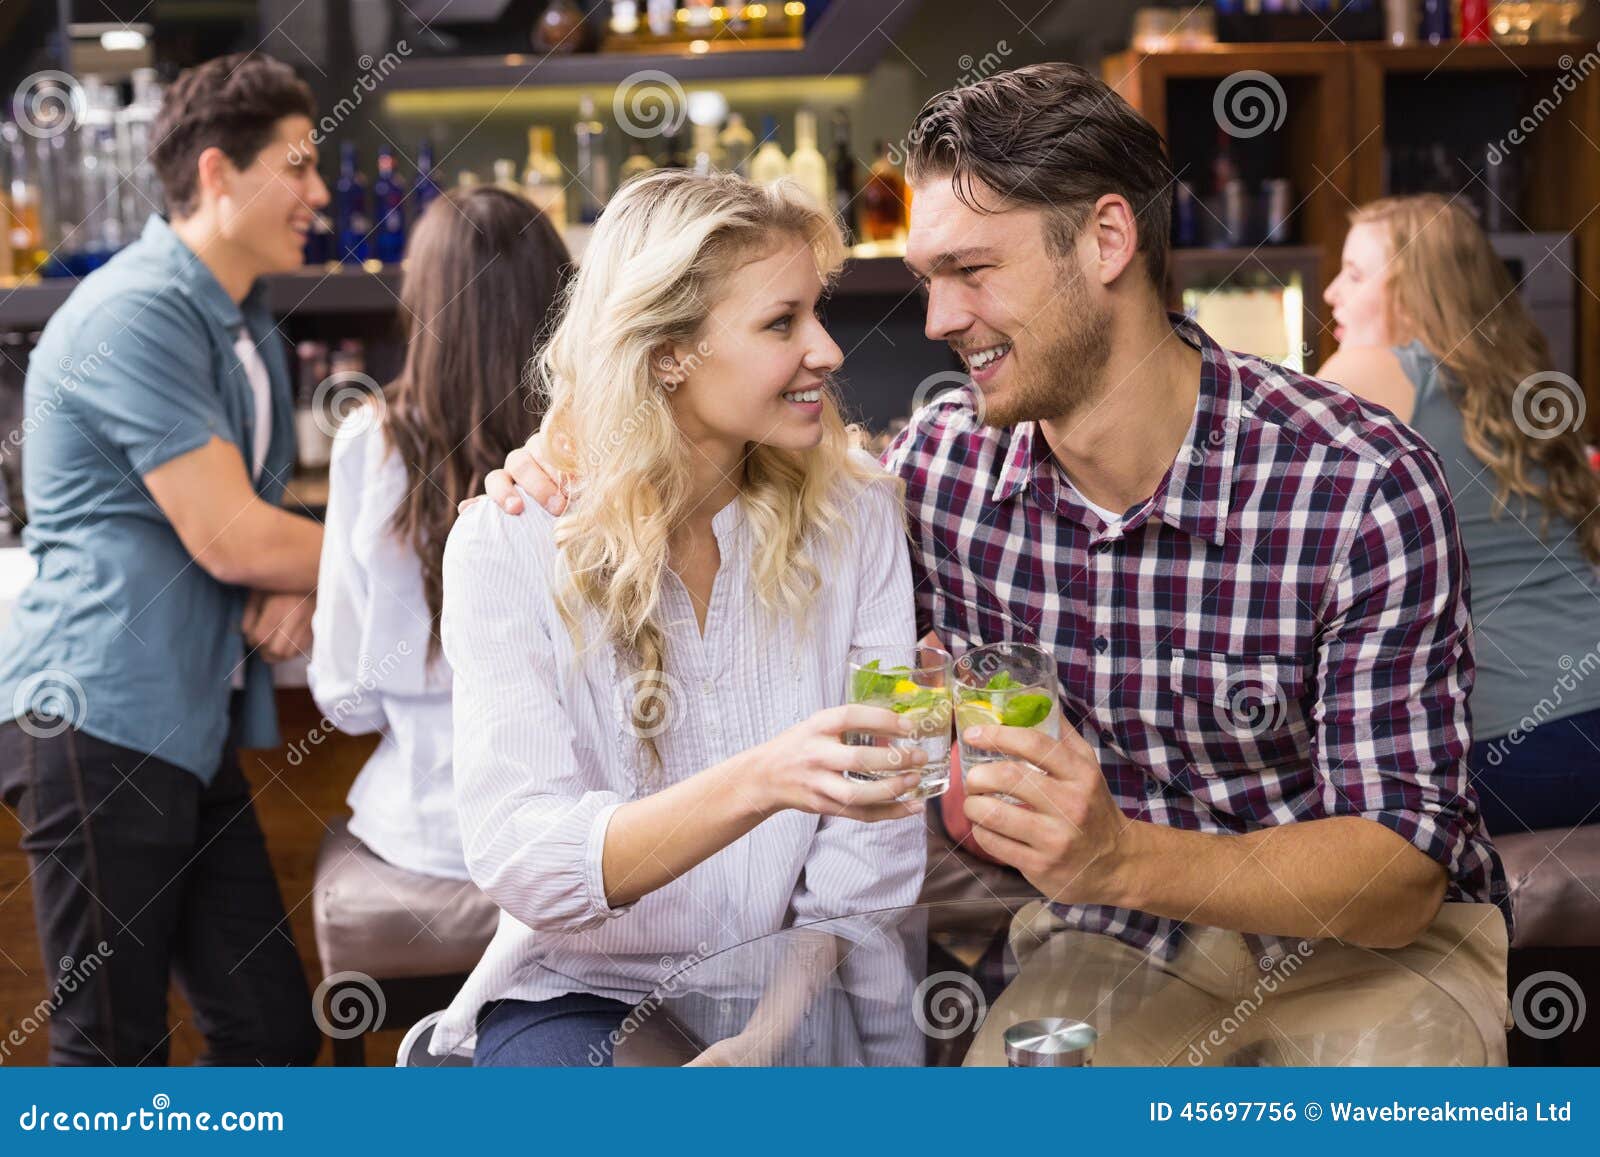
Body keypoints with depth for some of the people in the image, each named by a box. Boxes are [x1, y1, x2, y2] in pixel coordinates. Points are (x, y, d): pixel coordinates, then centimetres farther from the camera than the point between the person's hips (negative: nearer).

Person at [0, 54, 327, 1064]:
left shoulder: (249, 329, 19)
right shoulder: (137, 314, -13)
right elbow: (228, 538, -18)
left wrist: (299, 587, -2)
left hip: (195, 731, 9)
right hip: (101, 721, -9)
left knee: (273, 1029, 7)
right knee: (115, 1051, -2)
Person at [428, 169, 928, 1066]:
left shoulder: (856, 519, -3)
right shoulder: (509, 545, -9)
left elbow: (871, 845, -4)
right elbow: (521, 862, -20)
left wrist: (772, 1033, -18)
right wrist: (759, 783, -35)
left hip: (794, 1001, 2)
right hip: (581, 992, -2)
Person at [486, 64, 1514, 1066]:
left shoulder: (1363, 488, -21)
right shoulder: (943, 465, -8)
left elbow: (1400, 882, -22)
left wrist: (1126, 859, -39)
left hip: (1370, 944, -2)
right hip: (1116, 943, 2)